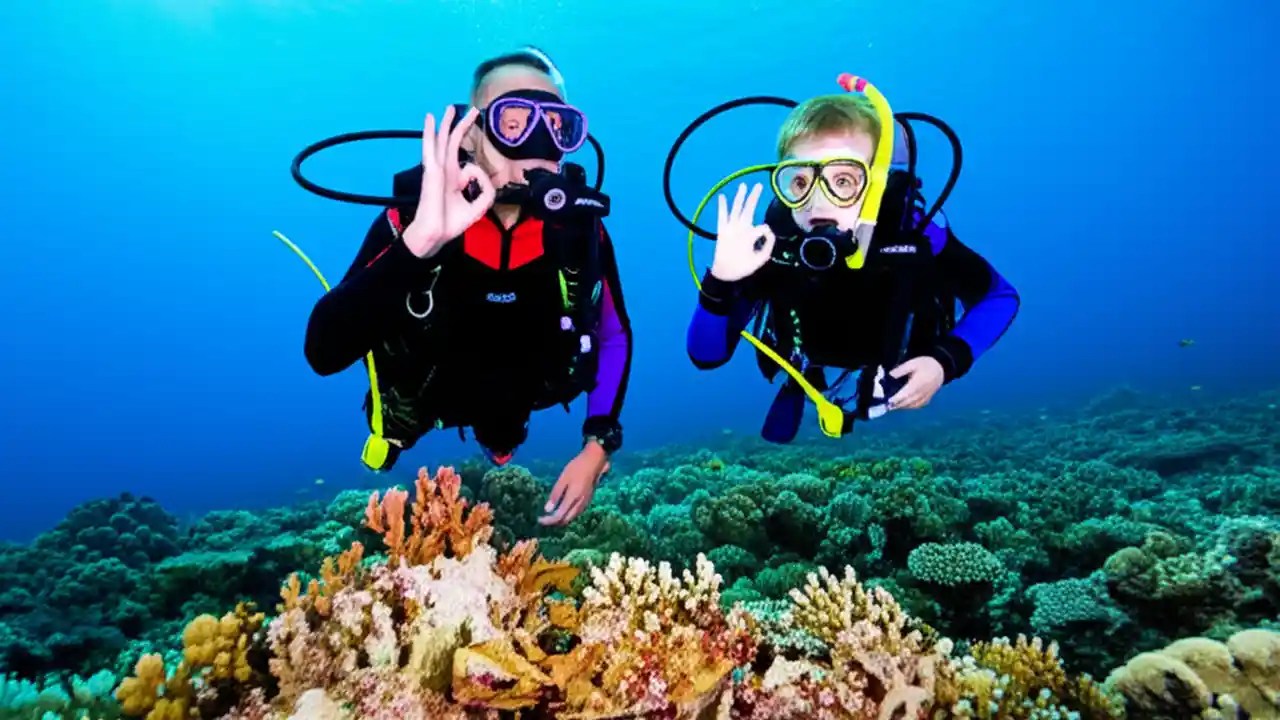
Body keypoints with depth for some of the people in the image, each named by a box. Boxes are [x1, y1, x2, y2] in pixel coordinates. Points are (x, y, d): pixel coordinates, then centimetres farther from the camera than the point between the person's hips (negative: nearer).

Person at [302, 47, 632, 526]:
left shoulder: (580, 224, -24)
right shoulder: (413, 216, -31)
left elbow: (615, 336, -9)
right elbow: (323, 353, -44)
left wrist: (598, 448, -19)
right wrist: (420, 241, -58)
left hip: (513, 407, 2)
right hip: (419, 404, -1)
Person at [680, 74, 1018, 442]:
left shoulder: (913, 233, -30)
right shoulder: (771, 243, -30)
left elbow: (1001, 296, -11)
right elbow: (706, 357, -28)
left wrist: (947, 361, -28)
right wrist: (721, 280, -46)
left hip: (905, 398, 0)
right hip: (810, 403, 1)